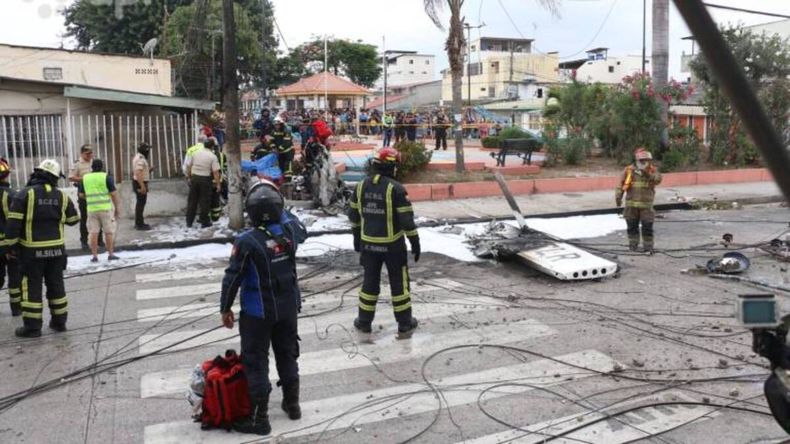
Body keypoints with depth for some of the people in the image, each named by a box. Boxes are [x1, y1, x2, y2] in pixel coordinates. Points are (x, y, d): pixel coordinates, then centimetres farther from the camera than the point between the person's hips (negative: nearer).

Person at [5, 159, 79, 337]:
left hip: (32, 250, -3)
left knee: (32, 287, 4)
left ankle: (32, 326, 9)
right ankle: (59, 322, 20)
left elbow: (13, 223, -14)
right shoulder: (61, 196, 1)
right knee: (56, 285, 13)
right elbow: (73, 219, 10)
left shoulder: (25, 194, -10)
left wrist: (9, 244, -6)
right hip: (56, 248, 4)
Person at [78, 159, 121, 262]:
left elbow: (81, 194, 10)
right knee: (109, 232, 5)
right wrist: (117, 207, 1)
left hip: (91, 208, 3)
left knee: (93, 233, 5)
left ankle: (94, 256, 6)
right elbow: (113, 193, -7)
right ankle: (110, 254, 8)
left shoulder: (85, 178, 6)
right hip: (106, 208, -2)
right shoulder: (106, 177, -4)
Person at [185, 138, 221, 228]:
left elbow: (188, 166, 10)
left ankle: (189, 222, 17)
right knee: (204, 201, 4)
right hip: (205, 179, -4)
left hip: (194, 178, 4)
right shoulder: (213, 156, -9)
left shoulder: (196, 153, 5)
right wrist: (218, 184, -10)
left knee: (192, 201, 11)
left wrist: (189, 177, 21)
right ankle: (204, 222, 8)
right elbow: (215, 172, -14)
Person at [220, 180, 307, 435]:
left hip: (258, 312, -5)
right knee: (288, 354, 20)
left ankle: (259, 418, 12)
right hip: (288, 307, 5)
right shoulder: (290, 230, -7)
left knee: (256, 362, 6)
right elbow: (302, 232, 19)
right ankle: (292, 403, 34)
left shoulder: (247, 241, -21)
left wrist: (225, 308, -1)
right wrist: (278, 210, 22)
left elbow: (233, 278, -14)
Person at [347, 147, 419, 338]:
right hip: (393, 244, -4)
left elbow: (353, 215, 9)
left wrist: (357, 237, 21)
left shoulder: (361, 186, 1)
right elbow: (407, 219, -15)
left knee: (370, 281, 16)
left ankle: (364, 322, 24)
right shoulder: (395, 189, -16)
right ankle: (405, 325, 16)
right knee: (399, 282, 8)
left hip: (368, 243, 4)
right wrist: (415, 242, -5)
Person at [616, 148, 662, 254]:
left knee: (647, 227, -2)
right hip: (631, 205, 1)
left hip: (646, 205, -1)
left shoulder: (652, 171, -1)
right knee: (632, 226, 11)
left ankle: (648, 247, 7)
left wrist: (648, 175, -36)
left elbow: (658, 179, -20)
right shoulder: (629, 170, -1)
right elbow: (620, 184, 3)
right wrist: (618, 197, -5)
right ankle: (633, 244, 26)